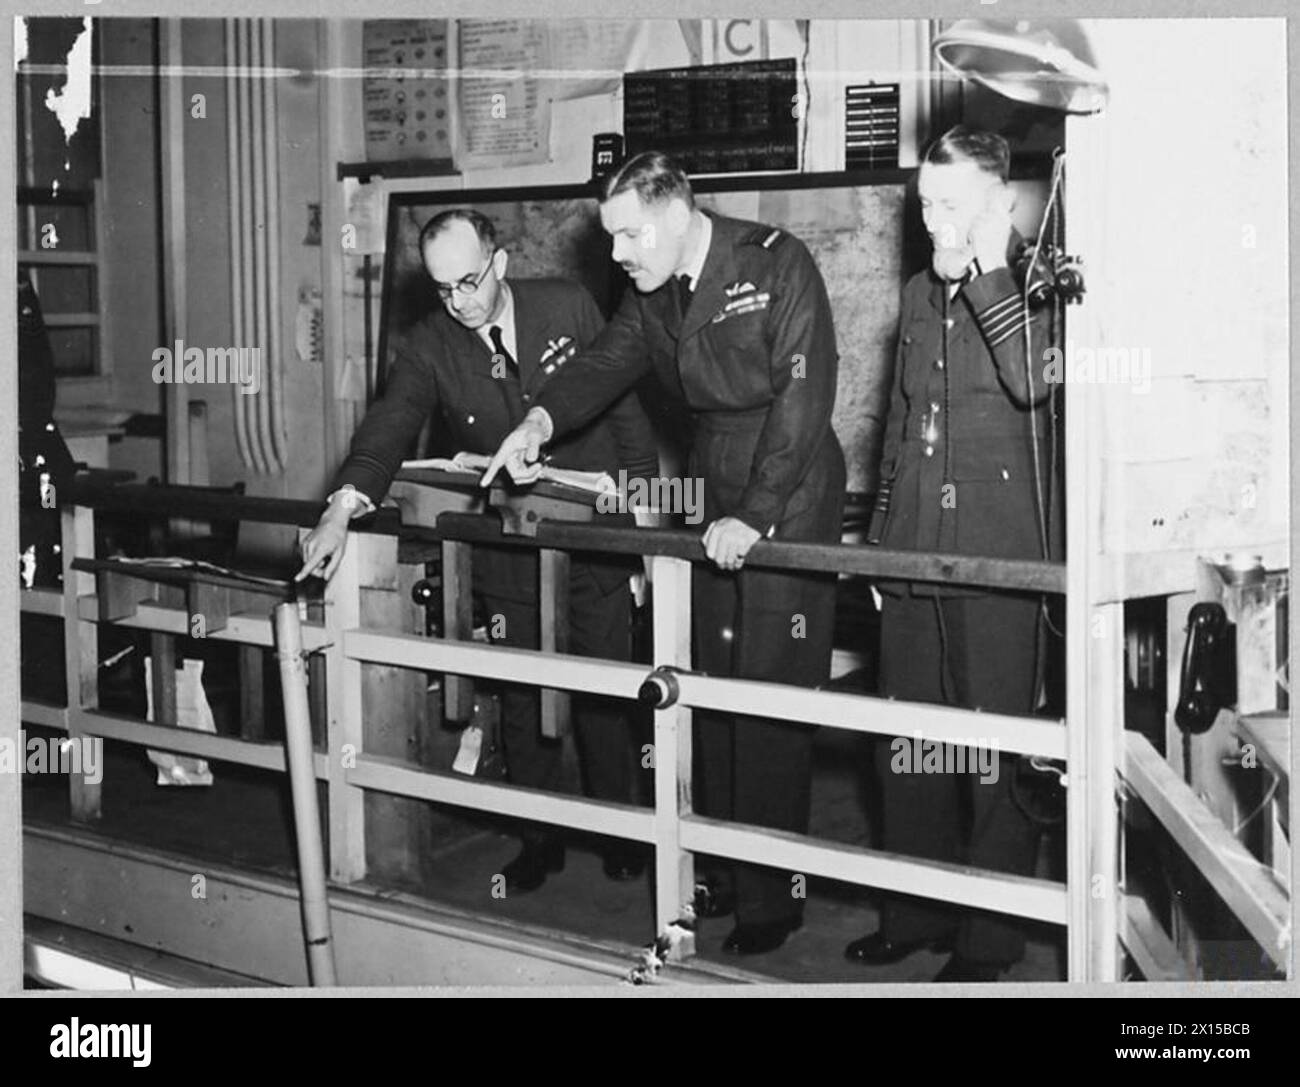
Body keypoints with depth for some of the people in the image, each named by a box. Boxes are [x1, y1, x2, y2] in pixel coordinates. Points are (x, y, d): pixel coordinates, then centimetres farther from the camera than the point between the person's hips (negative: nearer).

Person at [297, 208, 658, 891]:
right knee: (521, 699, 8)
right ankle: (540, 840, 23)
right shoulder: (428, 346, -6)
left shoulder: (568, 308, -6)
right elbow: (390, 424, -18)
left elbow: (623, 405, 1)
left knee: (604, 692, 7)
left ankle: (622, 830, 24)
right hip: (506, 548, 1)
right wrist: (344, 506, -34)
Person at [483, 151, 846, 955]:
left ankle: (776, 894, 4)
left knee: (773, 704, -5)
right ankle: (723, 870, 19)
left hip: (790, 506, -7)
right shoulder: (654, 294, 9)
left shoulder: (778, 265, -14)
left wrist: (755, 517, -22)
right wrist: (542, 421, -17)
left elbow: (804, 397, -19)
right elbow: (606, 363, 5)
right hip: (715, 509, 7)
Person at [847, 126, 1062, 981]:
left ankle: (992, 937, 8)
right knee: (906, 745, 10)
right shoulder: (921, 293, 17)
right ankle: (916, 912, 23)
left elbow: (1034, 382, -23)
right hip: (915, 553, 6)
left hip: (999, 556, -6)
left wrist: (988, 271, -19)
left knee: (994, 750, -2)